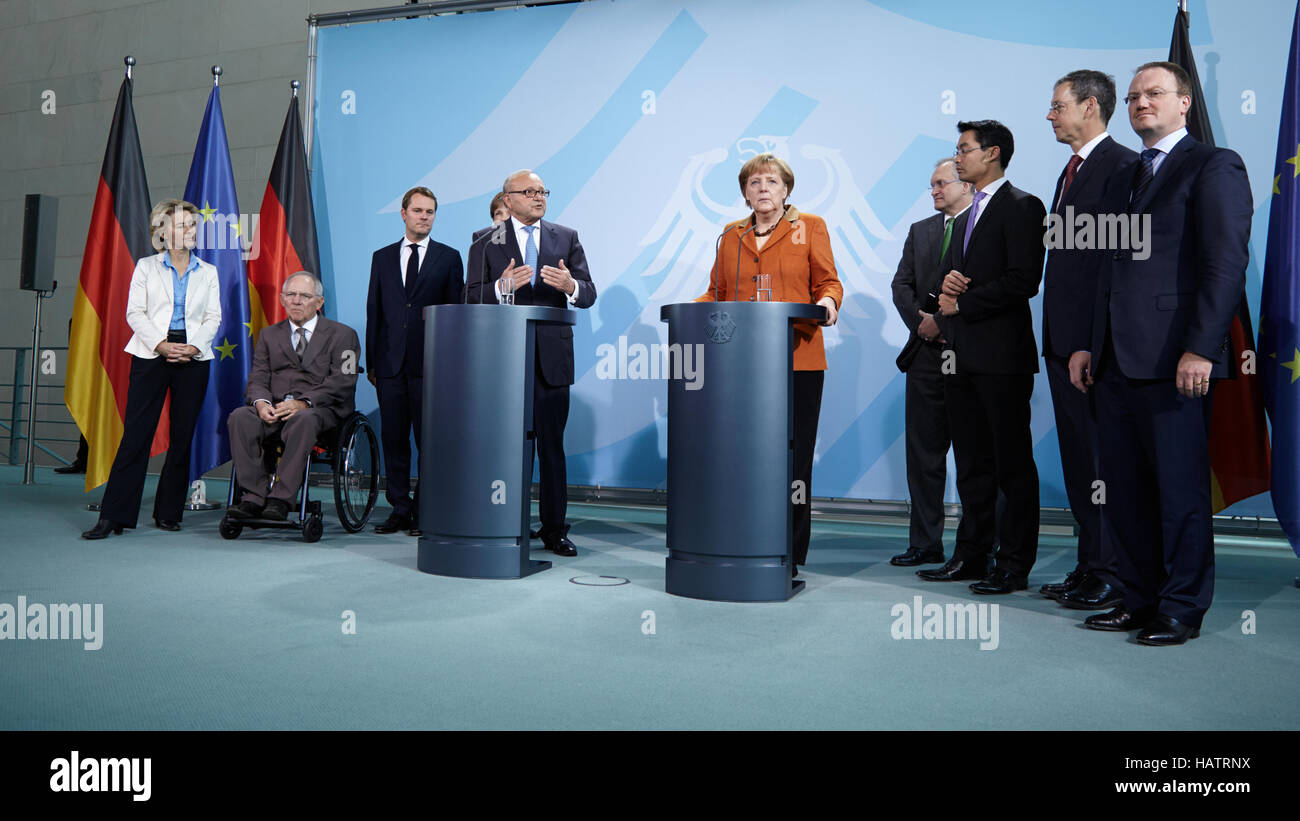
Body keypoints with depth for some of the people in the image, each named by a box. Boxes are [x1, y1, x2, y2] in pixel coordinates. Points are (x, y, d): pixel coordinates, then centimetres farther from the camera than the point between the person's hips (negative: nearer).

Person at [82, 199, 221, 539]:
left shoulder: (208, 272, 15)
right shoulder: (146, 267, 10)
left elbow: (213, 317, 8)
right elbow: (135, 313, 3)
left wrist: (193, 347, -8)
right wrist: (162, 344, -12)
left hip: (194, 356, 2)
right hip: (151, 354, -2)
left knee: (183, 436, 2)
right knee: (136, 433, -7)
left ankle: (168, 513, 11)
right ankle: (113, 515, -3)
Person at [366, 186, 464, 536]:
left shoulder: (449, 257, 7)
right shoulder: (382, 257, 15)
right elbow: (373, 311, 13)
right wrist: (370, 361, 7)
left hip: (430, 363, -3)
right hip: (390, 363, 3)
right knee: (394, 439, 6)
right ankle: (400, 509, 15)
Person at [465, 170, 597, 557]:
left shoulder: (567, 238, 11)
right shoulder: (485, 240, 7)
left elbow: (589, 295, 5)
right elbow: (473, 296, 0)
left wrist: (570, 286, -17)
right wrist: (501, 286, -19)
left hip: (552, 358, 1)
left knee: (552, 446, 4)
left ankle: (554, 529, 12)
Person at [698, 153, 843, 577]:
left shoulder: (811, 227, 11)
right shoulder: (732, 235, 18)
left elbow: (828, 282, 7)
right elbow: (717, 292, 17)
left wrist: (827, 301, -14)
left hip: (797, 359, -2)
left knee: (793, 456, -1)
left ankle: (789, 555, 8)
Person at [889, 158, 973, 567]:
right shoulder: (920, 231, 17)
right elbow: (902, 286, 10)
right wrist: (921, 321, -6)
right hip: (927, 353, 5)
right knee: (924, 452, 6)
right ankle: (925, 544, 13)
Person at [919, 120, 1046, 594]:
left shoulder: (1022, 207, -6)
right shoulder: (966, 216, 21)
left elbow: (1023, 280, -16)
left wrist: (962, 303, -10)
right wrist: (949, 284, 0)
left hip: (1002, 356, -8)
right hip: (961, 356, 8)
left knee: (1012, 463, -1)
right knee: (971, 464, 12)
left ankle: (1014, 565, 5)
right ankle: (972, 555, 21)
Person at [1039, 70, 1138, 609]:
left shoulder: (1122, 166, -9)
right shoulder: (1071, 171, 20)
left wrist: (1098, 342, -20)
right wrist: (1055, 335, 14)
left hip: (1096, 342, -10)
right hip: (1063, 341, 10)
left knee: (1103, 458, -3)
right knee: (1077, 458, 13)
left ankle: (1112, 576, 7)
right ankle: (1089, 568, 22)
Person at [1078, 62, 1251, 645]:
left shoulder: (1213, 166, 0)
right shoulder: (1126, 176, 22)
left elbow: (1226, 263, -10)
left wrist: (1200, 349, -17)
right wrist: (1088, 345, 14)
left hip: (1172, 361, -7)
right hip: (1116, 361, 7)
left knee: (1180, 488, 0)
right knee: (1123, 490, 10)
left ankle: (1182, 610, 12)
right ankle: (1140, 599, 21)